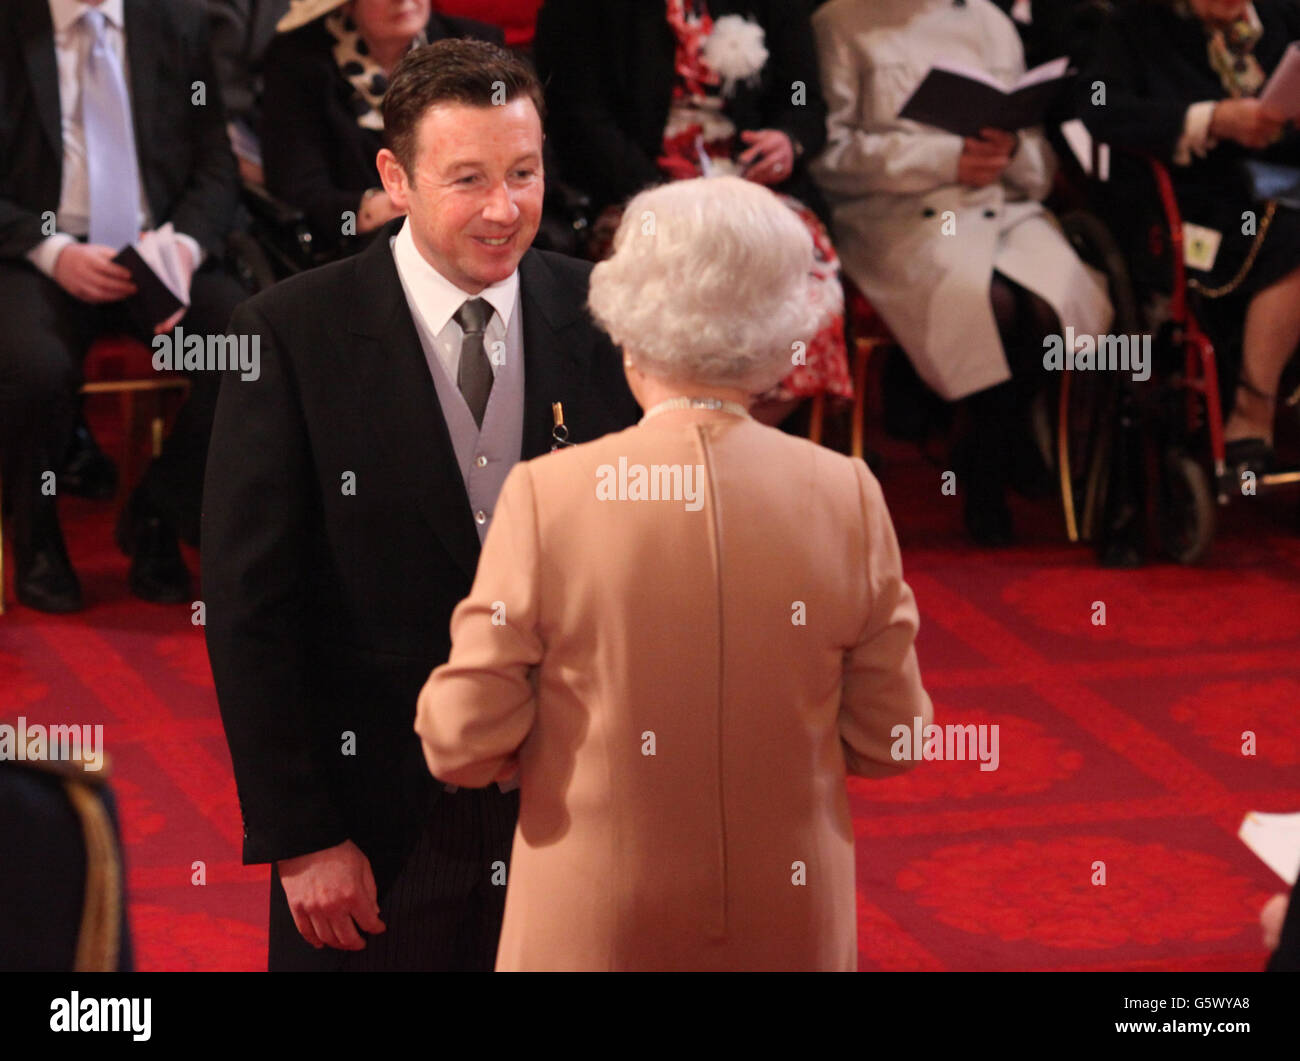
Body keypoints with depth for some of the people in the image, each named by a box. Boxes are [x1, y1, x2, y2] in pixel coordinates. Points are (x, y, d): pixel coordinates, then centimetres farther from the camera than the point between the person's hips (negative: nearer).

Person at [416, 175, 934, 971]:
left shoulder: (548, 495, -13)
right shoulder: (849, 498, -8)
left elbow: (464, 745, -10)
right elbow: (886, 742, 0)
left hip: (595, 932, -2)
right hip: (792, 930, 2)